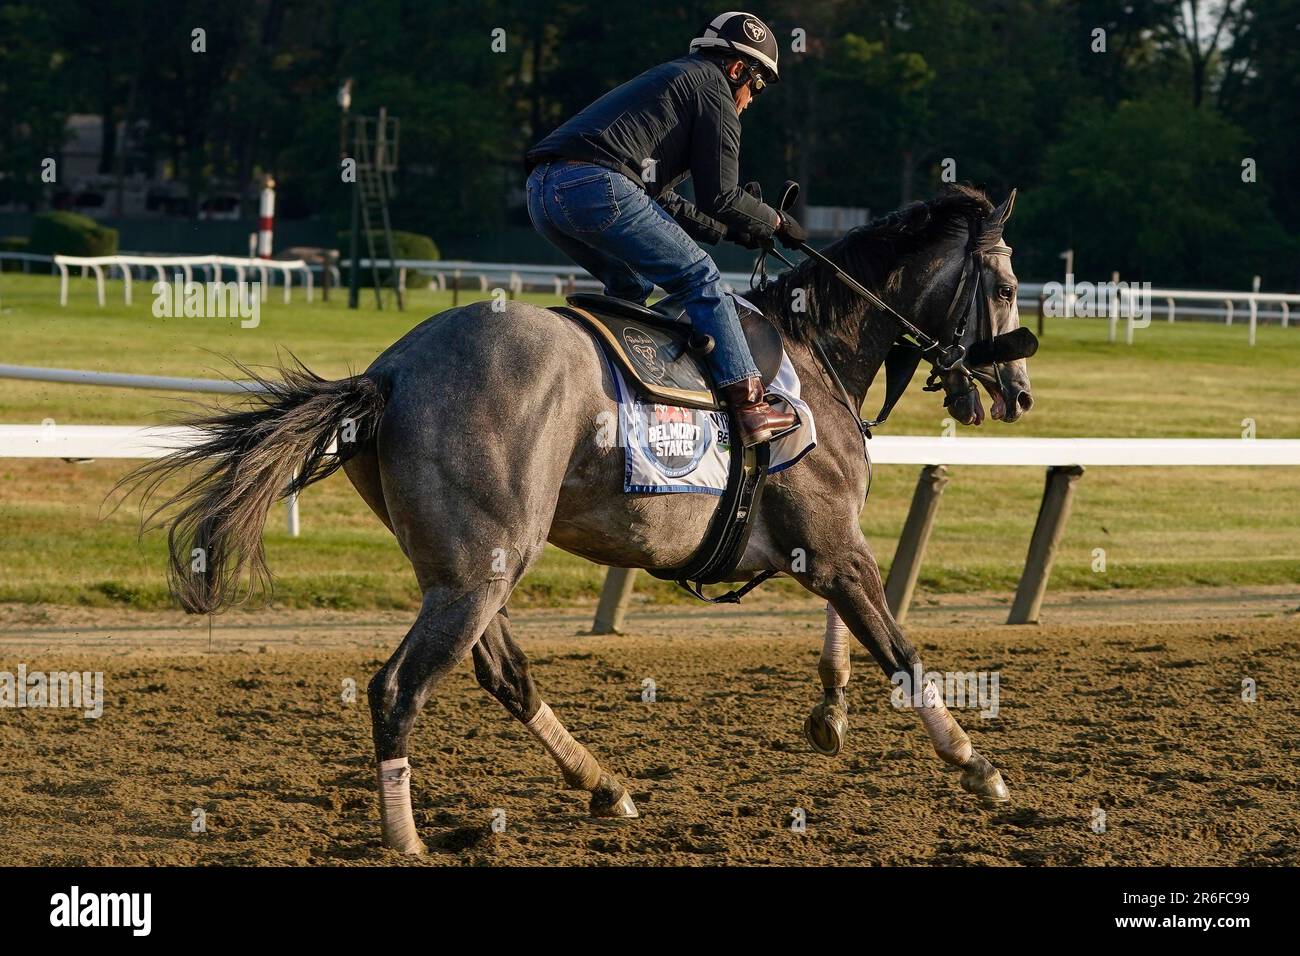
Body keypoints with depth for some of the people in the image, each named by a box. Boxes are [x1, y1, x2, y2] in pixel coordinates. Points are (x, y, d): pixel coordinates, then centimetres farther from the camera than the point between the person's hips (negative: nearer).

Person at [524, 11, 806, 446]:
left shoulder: (670, 79, 36)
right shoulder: (712, 85, 9)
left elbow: (659, 201, 37)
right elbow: (719, 196, 3)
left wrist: (732, 229, 36)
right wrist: (774, 222, 19)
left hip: (542, 192, 9)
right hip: (597, 188, -9)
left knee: (631, 285, 28)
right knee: (699, 278, -2)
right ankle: (748, 404, -8)